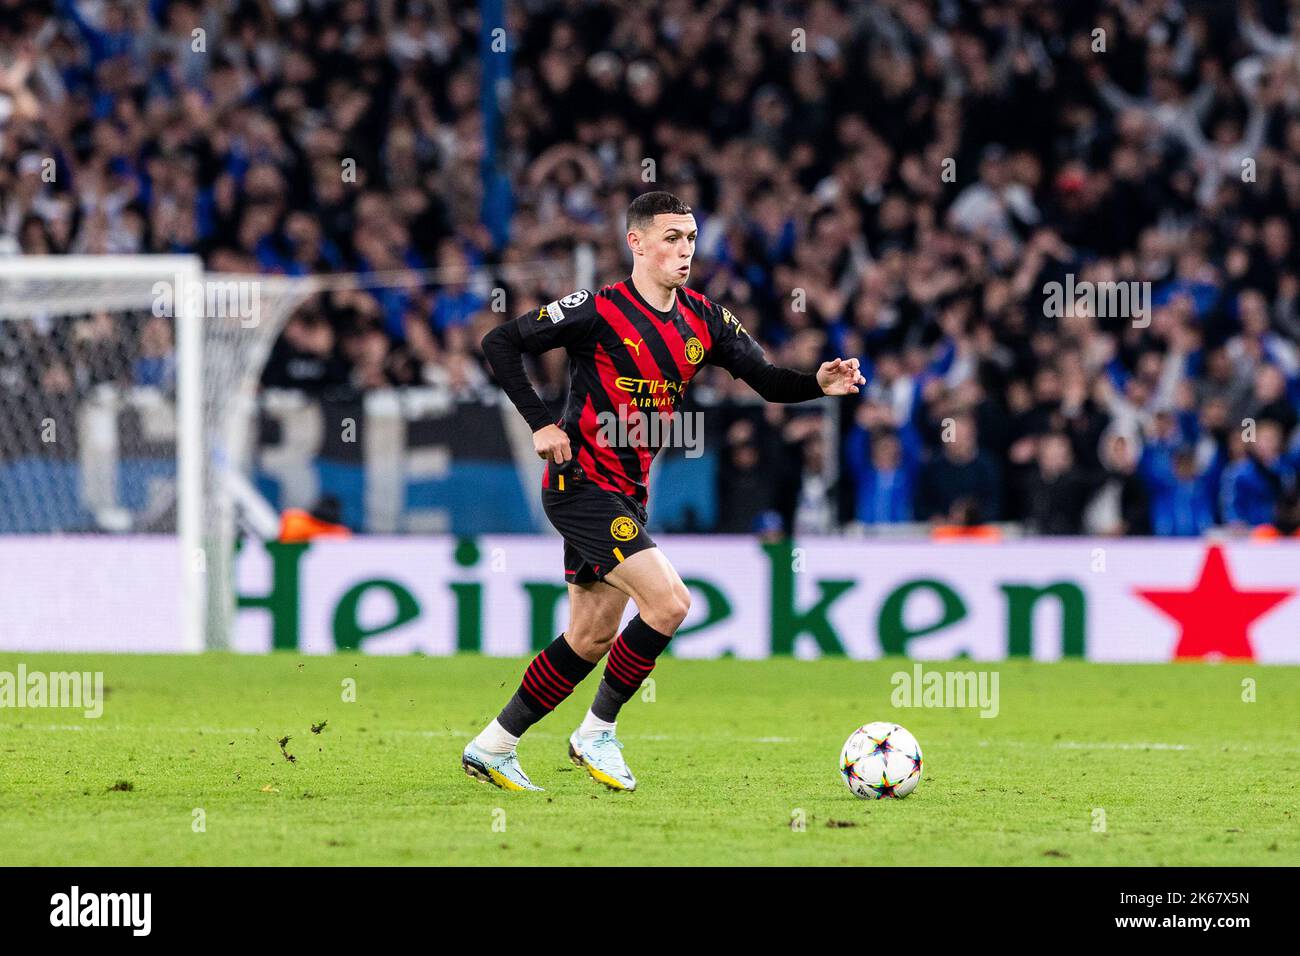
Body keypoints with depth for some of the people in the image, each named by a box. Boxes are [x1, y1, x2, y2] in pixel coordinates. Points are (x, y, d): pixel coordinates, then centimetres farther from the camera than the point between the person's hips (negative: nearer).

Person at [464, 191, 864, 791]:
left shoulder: (702, 320, 4)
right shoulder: (599, 312, -14)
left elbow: (766, 380, 2)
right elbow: (499, 343, -10)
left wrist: (820, 383, -18)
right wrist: (541, 424, -17)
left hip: (627, 494, 8)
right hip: (582, 483, -8)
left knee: (592, 637, 11)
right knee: (668, 601, -18)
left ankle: (492, 747, 22)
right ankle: (597, 732, -4)